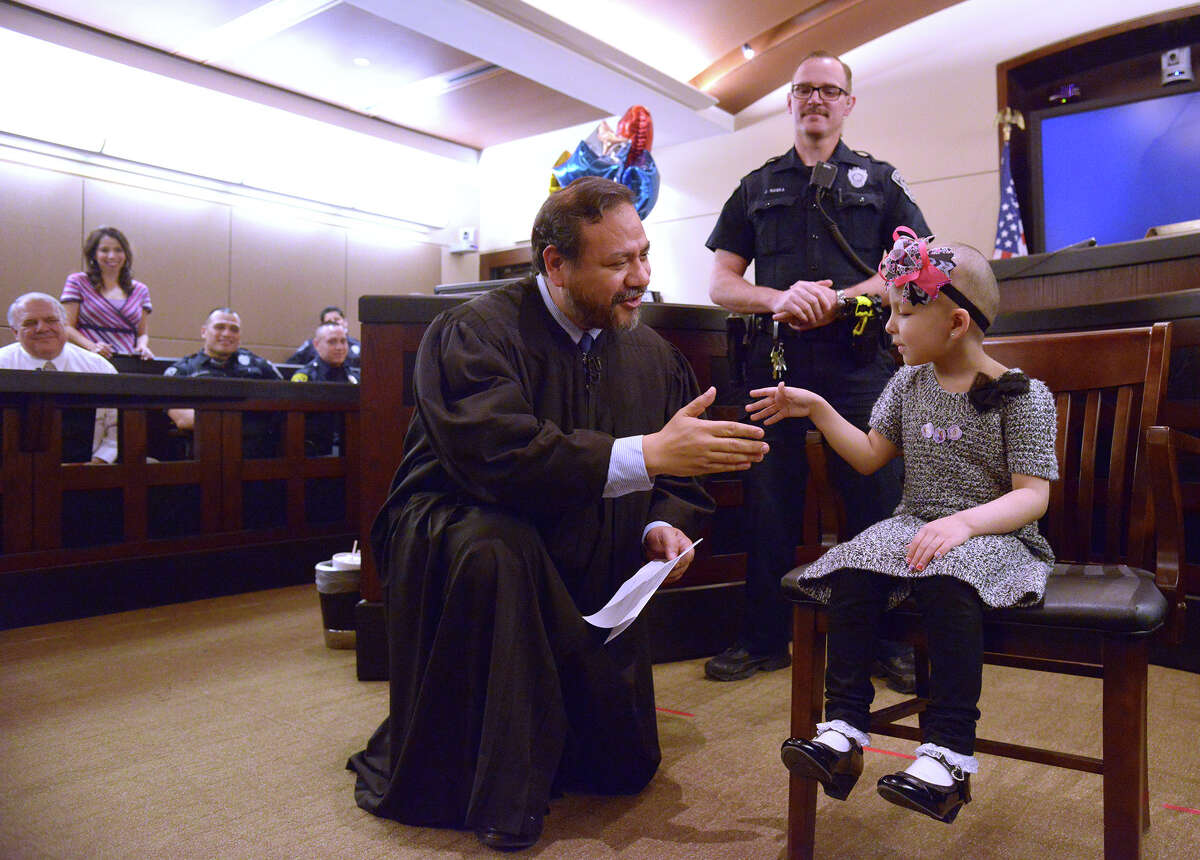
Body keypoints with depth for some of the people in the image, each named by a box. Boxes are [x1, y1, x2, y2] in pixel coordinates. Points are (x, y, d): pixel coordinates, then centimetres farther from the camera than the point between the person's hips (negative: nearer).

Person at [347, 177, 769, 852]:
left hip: (586, 579, 5)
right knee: (493, 544, -41)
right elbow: (503, 455, -34)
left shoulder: (655, 356, 2)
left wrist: (662, 528, -13)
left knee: (627, 765, 2)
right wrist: (646, 453, -37)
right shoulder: (474, 333, -17)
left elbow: (676, 486, 9)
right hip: (457, 536, -4)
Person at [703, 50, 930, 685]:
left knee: (878, 500, -1)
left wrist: (838, 300, -12)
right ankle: (764, 638, 18)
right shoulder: (756, 189, 18)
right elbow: (721, 285, 11)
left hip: (858, 362, -1)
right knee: (768, 502, 5)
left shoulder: (879, 180, 16)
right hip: (775, 362, 2)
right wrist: (779, 298, -10)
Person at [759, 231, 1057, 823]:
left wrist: (964, 521, -28)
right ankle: (845, 728, -21)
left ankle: (948, 751, -27)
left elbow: (1032, 495, -10)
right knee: (852, 572, -25)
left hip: (993, 533, -5)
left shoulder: (1022, 395, -4)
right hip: (916, 525, 5)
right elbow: (870, 455, 18)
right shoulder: (909, 384, 12)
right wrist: (817, 410, 9)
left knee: (946, 583, -37)